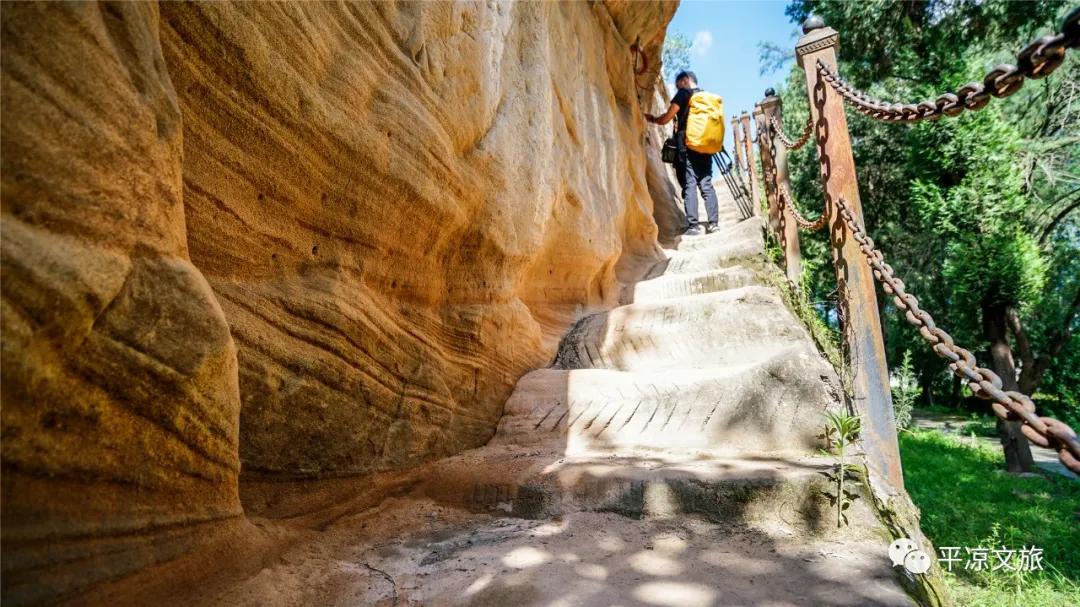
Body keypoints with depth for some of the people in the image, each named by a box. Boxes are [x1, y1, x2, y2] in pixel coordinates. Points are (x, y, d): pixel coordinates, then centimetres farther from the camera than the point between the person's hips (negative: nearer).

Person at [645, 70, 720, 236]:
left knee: (689, 185, -8)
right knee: (706, 184, 5)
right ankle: (713, 223, 0)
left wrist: (651, 118, 16)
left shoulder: (683, 94, 2)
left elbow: (666, 119, -2)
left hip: (687, 146, -6)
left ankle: (693, 226, -13)